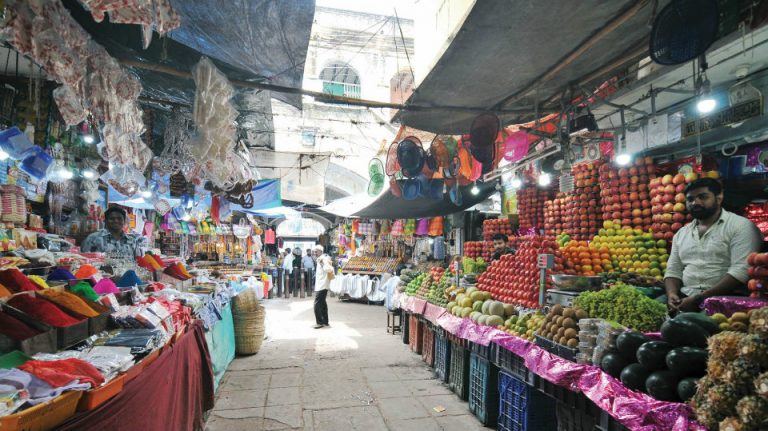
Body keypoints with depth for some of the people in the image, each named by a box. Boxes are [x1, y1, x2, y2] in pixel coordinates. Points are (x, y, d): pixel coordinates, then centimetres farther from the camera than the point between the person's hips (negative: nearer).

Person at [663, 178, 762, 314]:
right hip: (685, 297, 5)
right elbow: (673, 271, 15)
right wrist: (672, 294, -7)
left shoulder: (741, 226, -1)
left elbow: (741, 271, -13)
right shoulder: (681, 233, 17)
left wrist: (699, 299, -18)